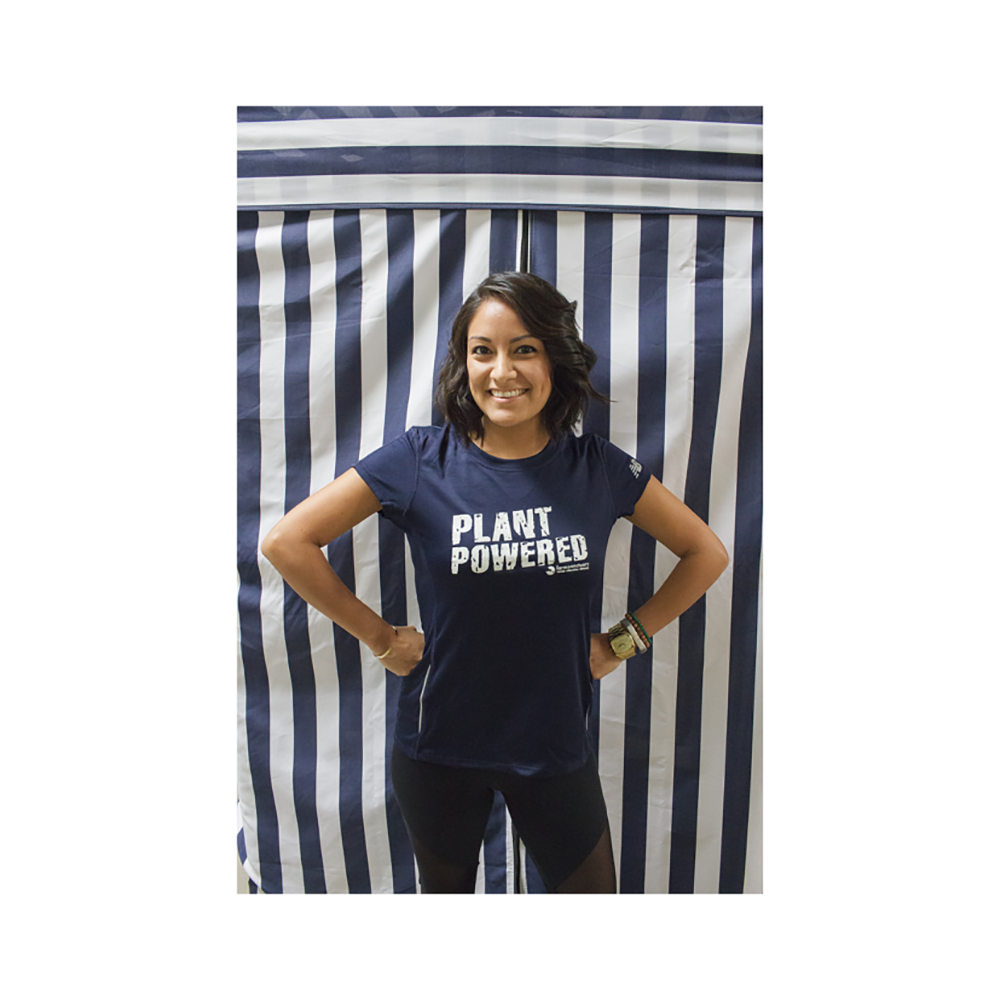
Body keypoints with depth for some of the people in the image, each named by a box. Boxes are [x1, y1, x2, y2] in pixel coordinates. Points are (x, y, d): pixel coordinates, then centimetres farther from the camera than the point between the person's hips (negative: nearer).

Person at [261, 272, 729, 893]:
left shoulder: (601, 469, -8)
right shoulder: (421, 462, -13)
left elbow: (707, 552, 4)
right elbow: (286, 542, -8)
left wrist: (623, 641, -2)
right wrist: (381, 637, -8)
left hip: (556, 744, 1)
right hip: (439, 748, 0)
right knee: (446, 889, 25)